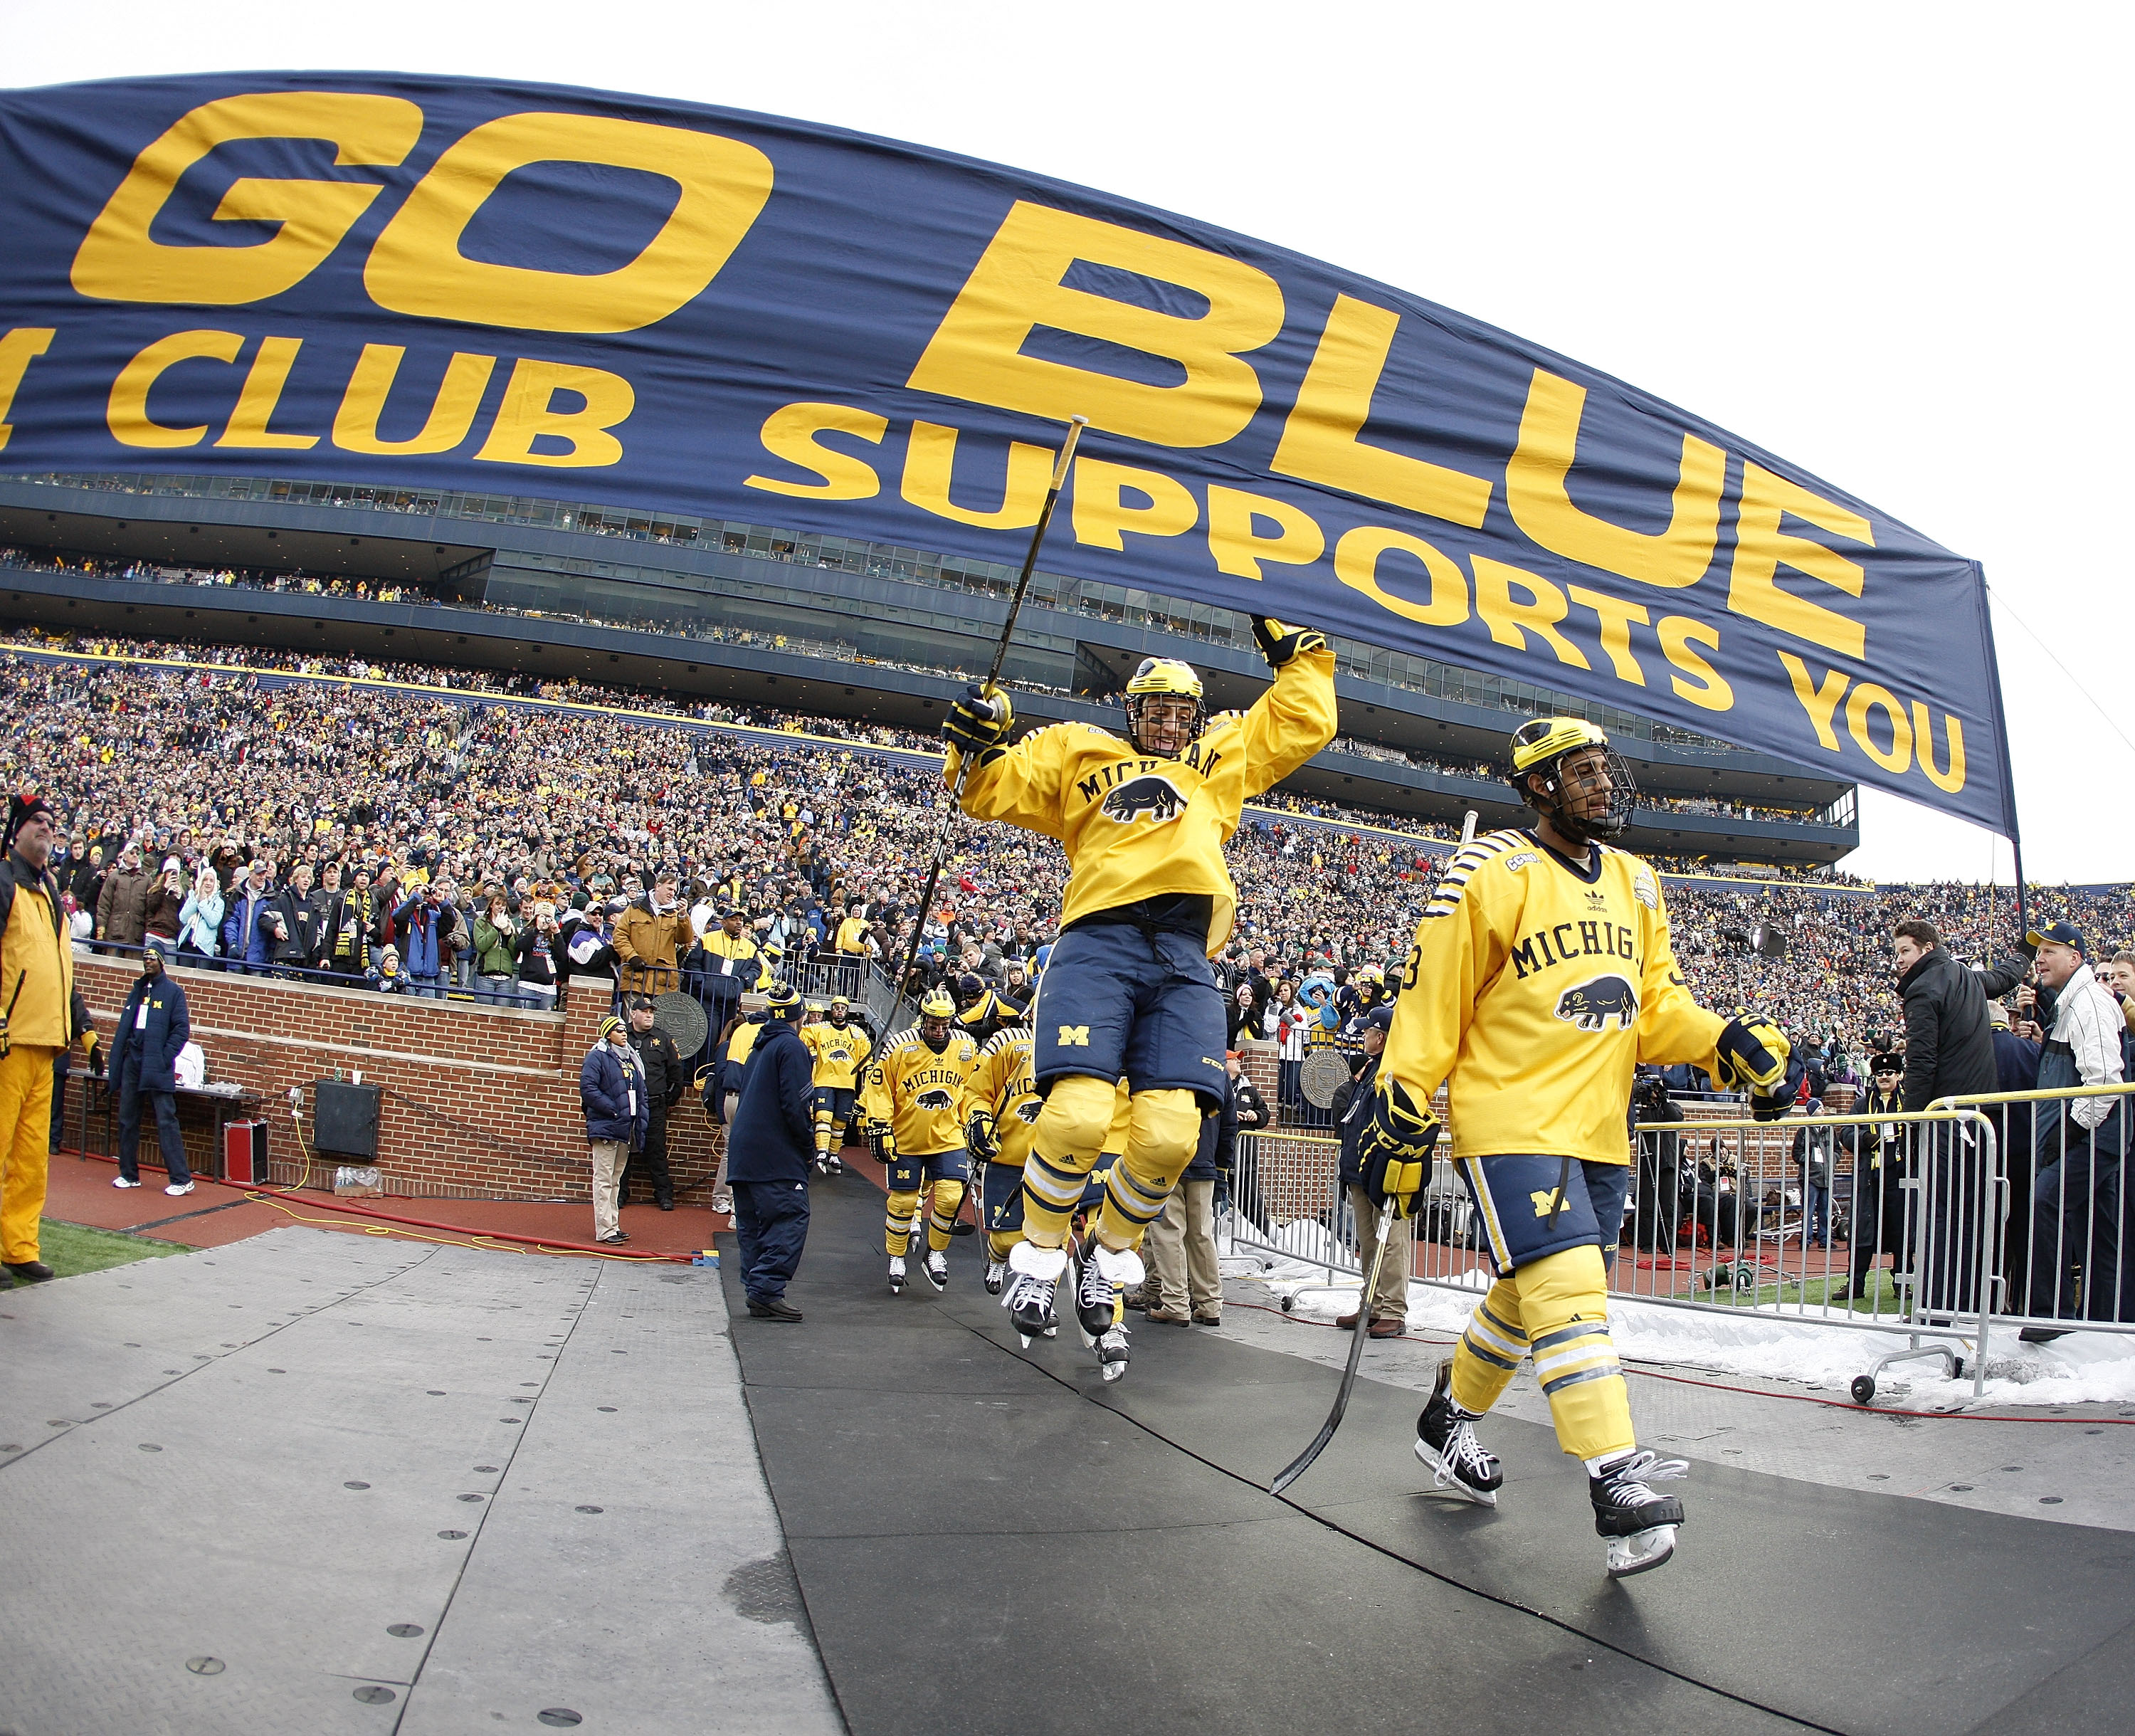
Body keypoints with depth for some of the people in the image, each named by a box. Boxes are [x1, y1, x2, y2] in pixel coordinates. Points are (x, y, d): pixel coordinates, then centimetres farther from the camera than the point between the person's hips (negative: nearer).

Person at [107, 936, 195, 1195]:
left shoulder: (173, 991, -1)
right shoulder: (137, 989, 16)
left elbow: (182, 1030, -6)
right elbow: (124, 1026, 15)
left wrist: (164, 1057, -14)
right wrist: (117, 1059, 6)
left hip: (157, 1067, -6)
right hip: (132, 1061, 6)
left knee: (166, 1121, -8)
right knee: (127, 1120, 10)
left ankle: (182, 1179, -7)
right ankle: (129, 1174, 21)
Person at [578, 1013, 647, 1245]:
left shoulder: (631, 1059, 18)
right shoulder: (597, 1057, -6)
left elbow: (641, 1091, 21)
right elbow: (588, 1088, -16)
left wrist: (642, 1117, 8)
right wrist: (612, 1110, -19)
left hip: (626, 1129, 8)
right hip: (605, 1128, -8)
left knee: (615, 1180, 14)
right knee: (604, 1179, -6)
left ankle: (613, 1225, 21)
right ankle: (604, 1229, -6)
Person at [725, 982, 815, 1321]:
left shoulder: (760, 1047, 19)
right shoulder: (791, 1047, -9)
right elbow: (796, 1104, -16)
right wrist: (809, 1144, -5)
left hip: (743, 1150, 9)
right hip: (778, 1153, -9)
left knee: (753, 1223, 10)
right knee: (790, 1217, -10)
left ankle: (757, 1292, 10)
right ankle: (768, 1290, -18)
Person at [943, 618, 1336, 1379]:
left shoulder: (1224, 758, 31)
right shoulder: (1080, 755, 25)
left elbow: (1307, 723, 35)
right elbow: (987, 792, 21)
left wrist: (1295, 651, 33)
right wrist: (975, 740, 3)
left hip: (1184, 961, 2)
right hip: (1099, 944, -2)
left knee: (1169, 1135, -12)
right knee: (1077, 1116, -21)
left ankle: (1108, 1261, 16)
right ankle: (1040, 1254, 6)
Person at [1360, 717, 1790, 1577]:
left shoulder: (1636, 884, 14)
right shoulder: (1490, 873, -9)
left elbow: (1657, 1006, 15)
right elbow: (1429, 1005, -9)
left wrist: (1730, 1042, -4)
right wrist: (1400, 1120, -11)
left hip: (1599, 1131, 7)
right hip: (1509, 1123, -7)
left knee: (1527, 1297, 15)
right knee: (1568, 1287, -16)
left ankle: (1447, 1420, 36)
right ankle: (1617, 1488, -15)